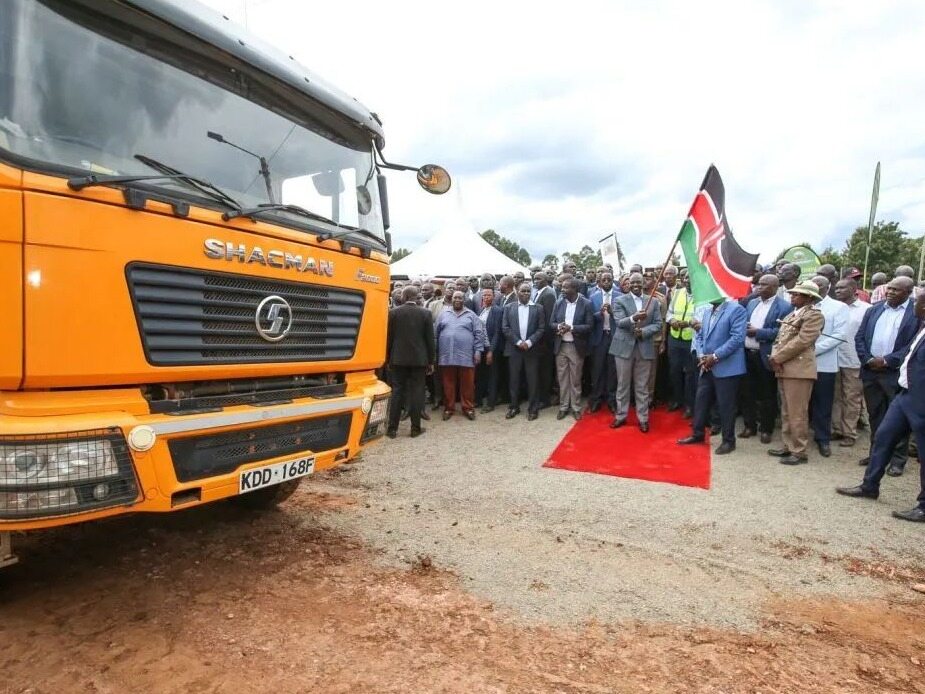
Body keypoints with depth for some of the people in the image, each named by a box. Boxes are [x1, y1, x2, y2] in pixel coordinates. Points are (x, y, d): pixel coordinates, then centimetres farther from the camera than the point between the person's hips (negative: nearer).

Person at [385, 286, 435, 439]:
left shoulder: (394, 312, -2)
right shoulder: (425, 313, -2)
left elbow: (388, 337, 1)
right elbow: (430, 339, -1)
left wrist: (388, 359, 10)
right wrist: (431, 361, 6)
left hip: (398, 358, 1)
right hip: (419, 359, 0)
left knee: (397, 392, 5)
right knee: (416, 392, 4)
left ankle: (392, 428, 8)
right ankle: (415, 428, 8)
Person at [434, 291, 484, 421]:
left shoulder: (471, 315, 8)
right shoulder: (444, 314, 12)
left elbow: (479, 334, 3)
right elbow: (436, 333, 11)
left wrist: (478, 350, -6)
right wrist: (435, 352, 7)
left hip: (466, 356, -1)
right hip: (446, 356, 1)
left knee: (467, 384, 2)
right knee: (448, 384, 6)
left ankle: (468, 408, 14)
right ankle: (448, 408, 17)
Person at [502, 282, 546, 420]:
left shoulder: (538, 308, 4)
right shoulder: (508, 308, 6)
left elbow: (541, 329, -1)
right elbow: (505, 328, 0)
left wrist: (529, 342, -12)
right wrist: (518, 342, -10)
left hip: (532, 349, -1)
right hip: (514, 349, 1)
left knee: (532, 380, 3)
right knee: (514, 379, 6)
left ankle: (532, 408, 13)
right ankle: (514, 407, 18)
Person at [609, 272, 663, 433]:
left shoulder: (653, 301, 7)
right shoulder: (620, 300, 0)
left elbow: (658, 324, 2)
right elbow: (619, 322, -13)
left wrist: (643, 331, -16)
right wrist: (633, 318, -33)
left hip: (645, 348, 1)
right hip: (624, 347, -1)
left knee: (642, 386, 8)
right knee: (622, 384, 9)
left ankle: (643, 418, 18)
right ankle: (621, 416, 22)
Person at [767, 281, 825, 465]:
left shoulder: (814, 315, -6)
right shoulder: (790, 315, 21)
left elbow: (801, 341, -16)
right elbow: (779, 339, 18)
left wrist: (777, 358, -13)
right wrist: (774, 357, -2)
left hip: (799, 369, -9)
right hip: (784, 369, 9)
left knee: (797, 413, -5)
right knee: (786, 412, 14)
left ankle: (799, 452, 4)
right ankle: (789, 446, 23)